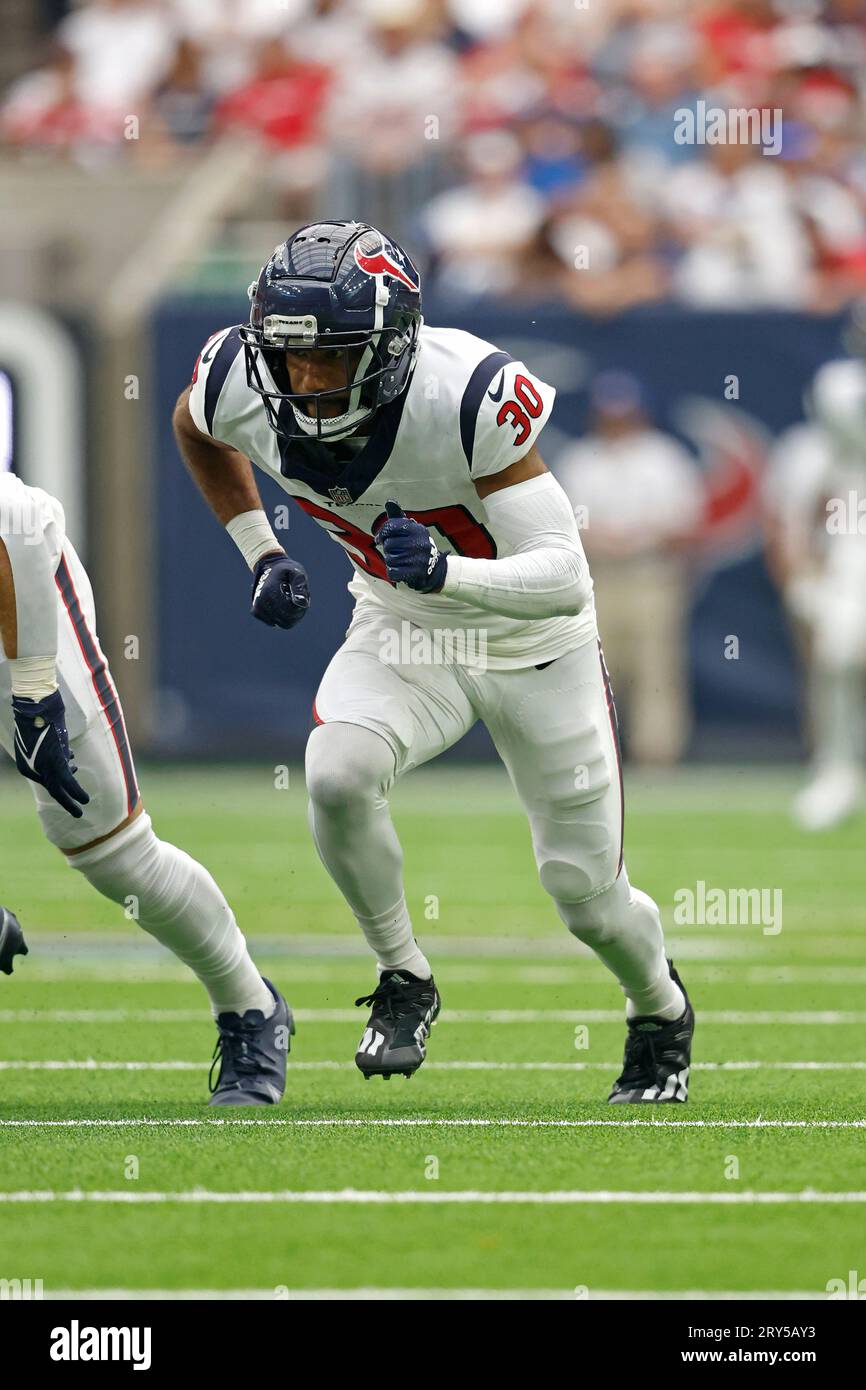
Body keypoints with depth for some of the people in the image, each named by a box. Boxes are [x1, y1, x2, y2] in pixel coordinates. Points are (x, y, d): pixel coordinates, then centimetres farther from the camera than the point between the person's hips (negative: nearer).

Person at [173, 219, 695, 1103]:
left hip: (532, 639, -3)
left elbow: (564, 579, -36)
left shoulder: (466, 399, -36)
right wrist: (259, 555, 0)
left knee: (585, 890, 5)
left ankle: (662, 1013, 40)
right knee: (336, 775, -28)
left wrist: (445, 572, -52)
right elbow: (195, 428, 7)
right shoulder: (245, 391, -22)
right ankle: (403, 981, -3)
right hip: (401, 631, 3)